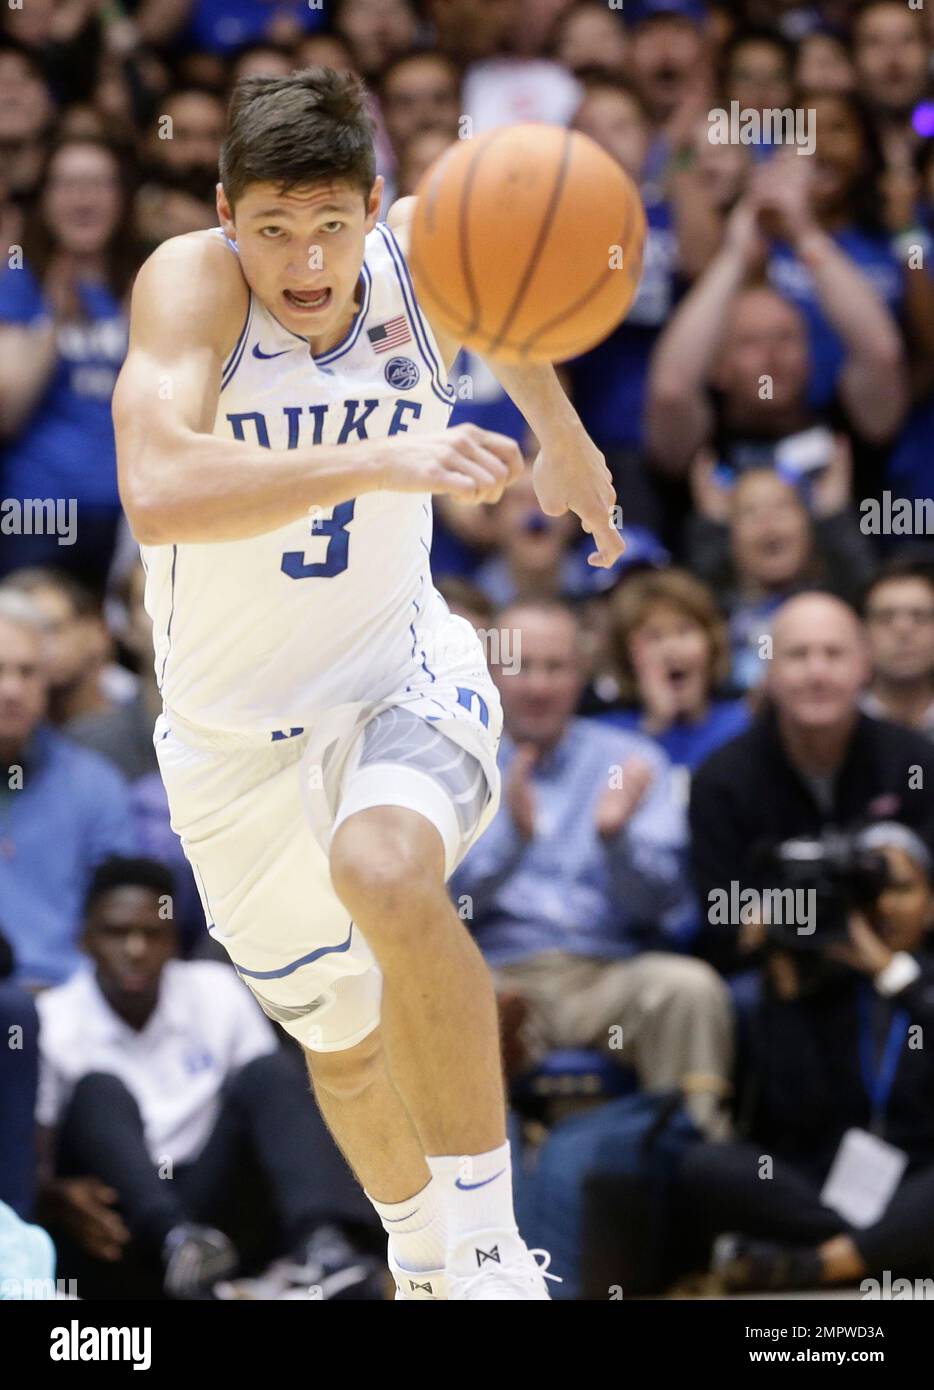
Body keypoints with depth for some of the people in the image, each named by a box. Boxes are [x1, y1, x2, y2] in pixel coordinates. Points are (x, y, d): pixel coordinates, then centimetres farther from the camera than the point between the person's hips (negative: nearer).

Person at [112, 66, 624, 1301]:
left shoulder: (424, 252, -14)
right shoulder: (190, 284, -26)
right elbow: (157, 493, -45)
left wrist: (564, 440, 21)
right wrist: (384, 461, -51)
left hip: (399, 677, 0)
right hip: (235, 731, 0)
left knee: (386, 876, -34)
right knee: (341, 1042, 17)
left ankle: (493, 1252, -23)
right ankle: (422, 1262, 49)